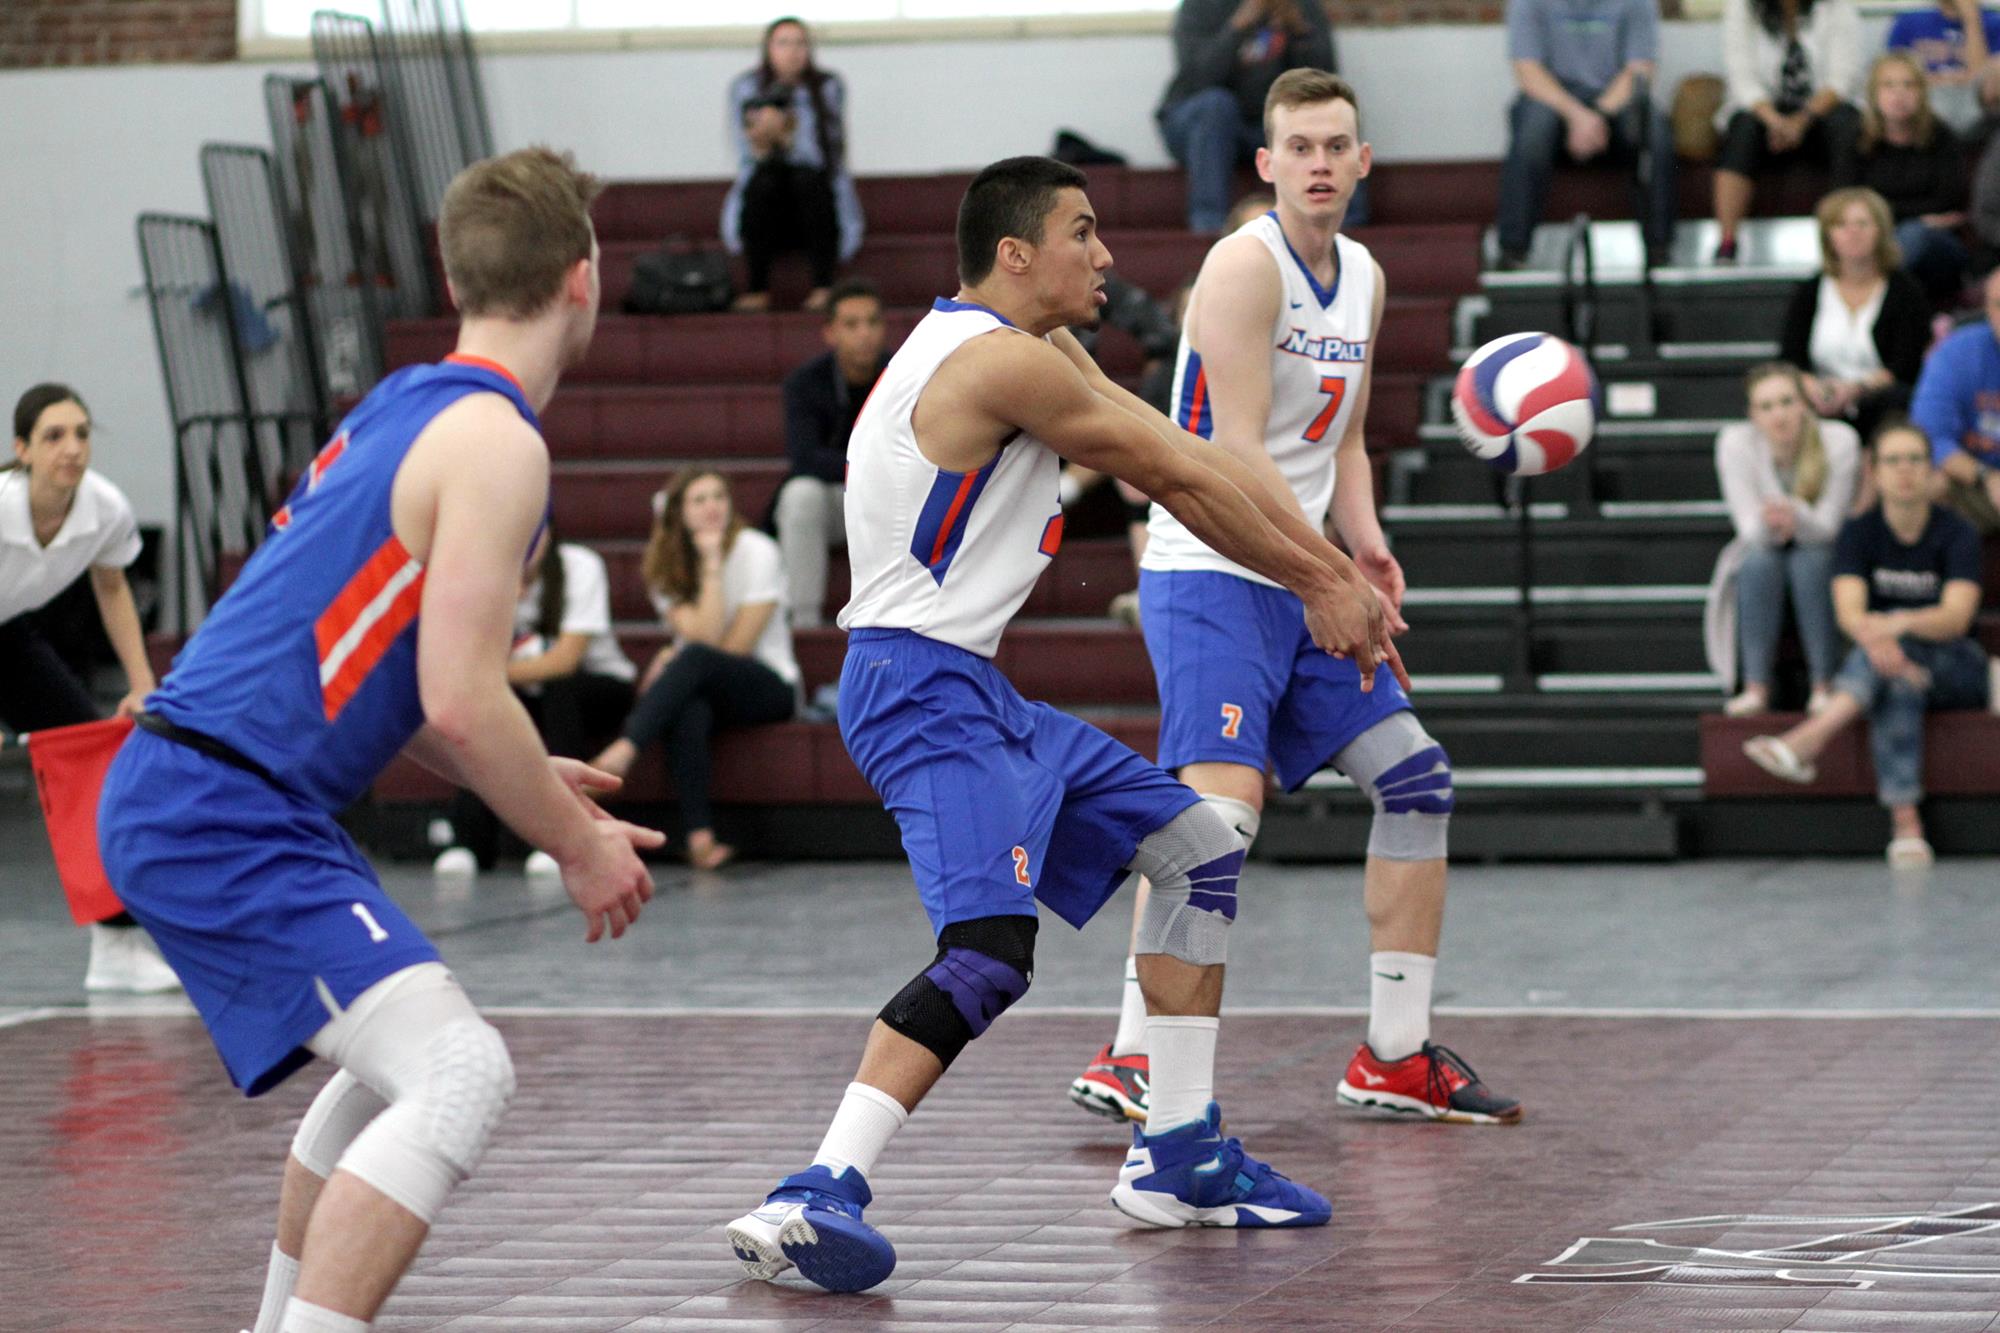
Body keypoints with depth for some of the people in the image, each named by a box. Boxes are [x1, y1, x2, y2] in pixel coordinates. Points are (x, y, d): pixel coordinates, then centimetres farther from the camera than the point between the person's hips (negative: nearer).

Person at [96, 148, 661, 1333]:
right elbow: (462, 699, -20)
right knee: (461, 1076, -21)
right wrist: (578, 845, -6)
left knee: (402, 1060, 29)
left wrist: (526, 780, 25)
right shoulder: (496, 442, -13)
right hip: (226, 818, -10)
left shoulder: (408, 405, 17)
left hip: (179, 799, 10)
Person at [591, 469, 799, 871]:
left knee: (695, 660, -36)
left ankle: (622, 751, -56)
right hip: (702, 689, 3)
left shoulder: (757, 552, -4)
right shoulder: (665, 568, 6)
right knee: (688, 711, -37)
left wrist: (676, 656, -10)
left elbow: (737, 647, -8)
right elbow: (704, 635, -10)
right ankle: (700, 838, -48)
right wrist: (710, 567, -13)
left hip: (771, 686, -3)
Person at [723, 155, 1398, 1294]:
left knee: (1201, 848, 18)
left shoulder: (1041, 356, 17)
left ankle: (1180, 1156, 23)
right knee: (992, 952, -28)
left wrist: (1332, 572, 13)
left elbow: (1184, 472, 17)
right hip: (921, 686, -11)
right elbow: (1185, 477, -9)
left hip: (972, 689, 11)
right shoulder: (1005, 360, -16)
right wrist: (1318, 582, 2)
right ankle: (818, 1198, -32)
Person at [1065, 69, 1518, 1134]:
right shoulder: (1247, 265, -13)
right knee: (1222, 802, -23)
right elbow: (1238, 453, -20)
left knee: (1414, 781, 8)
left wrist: (1367, 545, 3)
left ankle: (1397, 1058, 16)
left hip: (1303, 581, 9)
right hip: (1211, 578, -9)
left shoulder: (1364, 280, 13)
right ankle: (1129, 1060, -23)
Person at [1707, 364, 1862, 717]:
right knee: (1759, 564, -32)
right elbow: (1750, 529, -19)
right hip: (1764, 550, 1)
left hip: (1823, 552, -1)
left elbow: (1827, 526, -21)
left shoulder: (1839, 441, -21)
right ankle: (1756, 688, -32)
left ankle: (1823, 688, -30)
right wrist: (1769, 523, -45)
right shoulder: (1734, 442, -19)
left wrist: (1795, 516, -44)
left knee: (1810, 563, -33)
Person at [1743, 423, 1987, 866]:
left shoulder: (1956, 534, -7)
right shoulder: (1860, 533, -1)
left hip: (1958, 668, -1)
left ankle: (1808, 740, -54)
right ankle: (1905, 824, -49)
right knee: (1893, 686, -37)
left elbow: (1956, 616, -23)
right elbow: (1849, 612, -18)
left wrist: (1902, 624, -45)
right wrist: (1874, 638, -44)